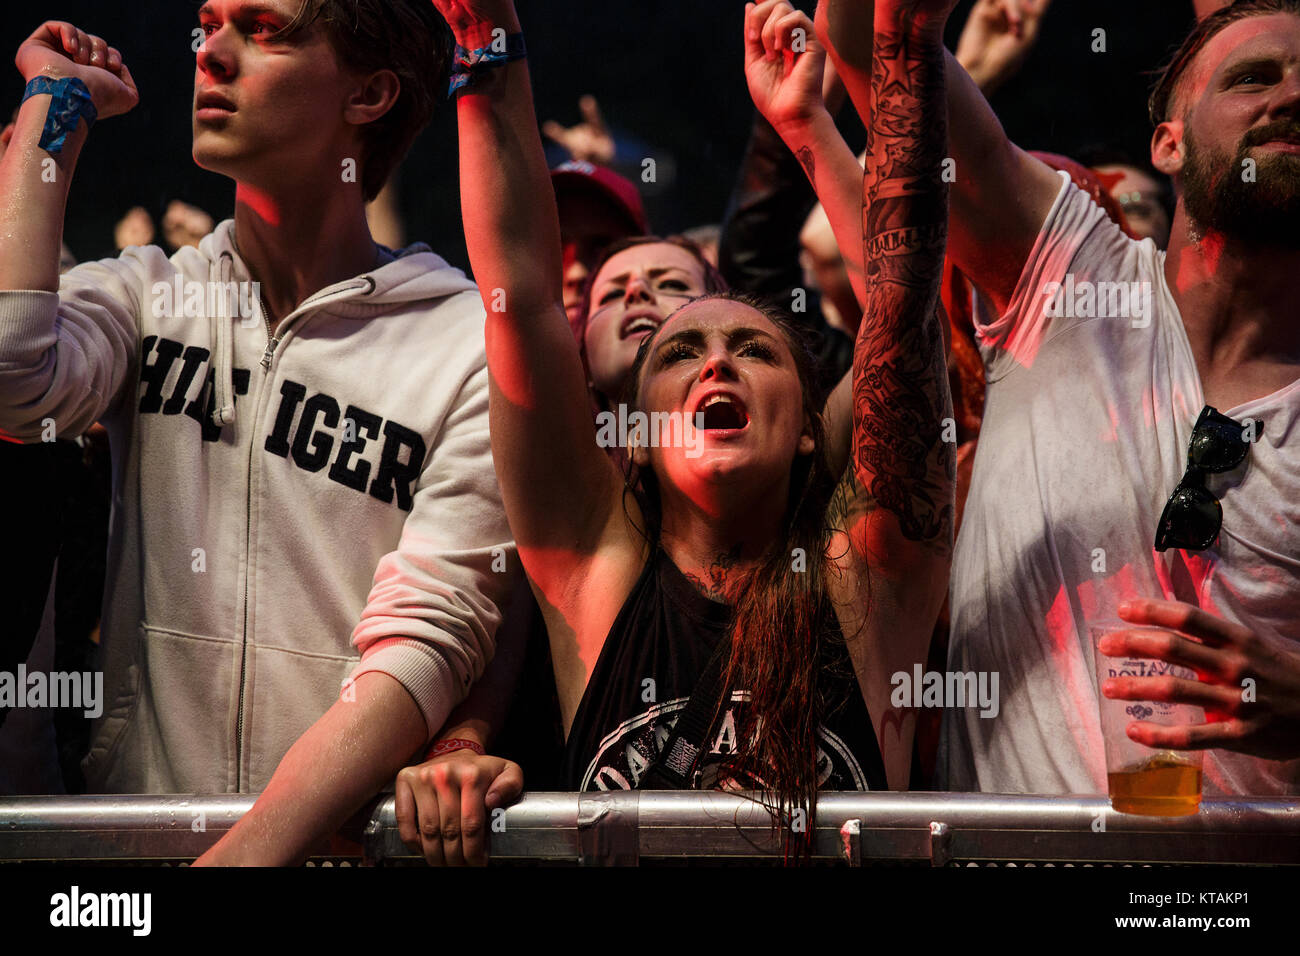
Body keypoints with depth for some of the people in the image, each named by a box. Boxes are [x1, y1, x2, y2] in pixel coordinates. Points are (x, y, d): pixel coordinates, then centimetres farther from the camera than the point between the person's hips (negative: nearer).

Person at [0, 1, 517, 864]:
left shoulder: (473, 348, -2)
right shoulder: (148, 294, 10)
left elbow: (426, 645, -9)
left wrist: (252, 850, -22)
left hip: (343, 835, -4)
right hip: (132, 811, 4)